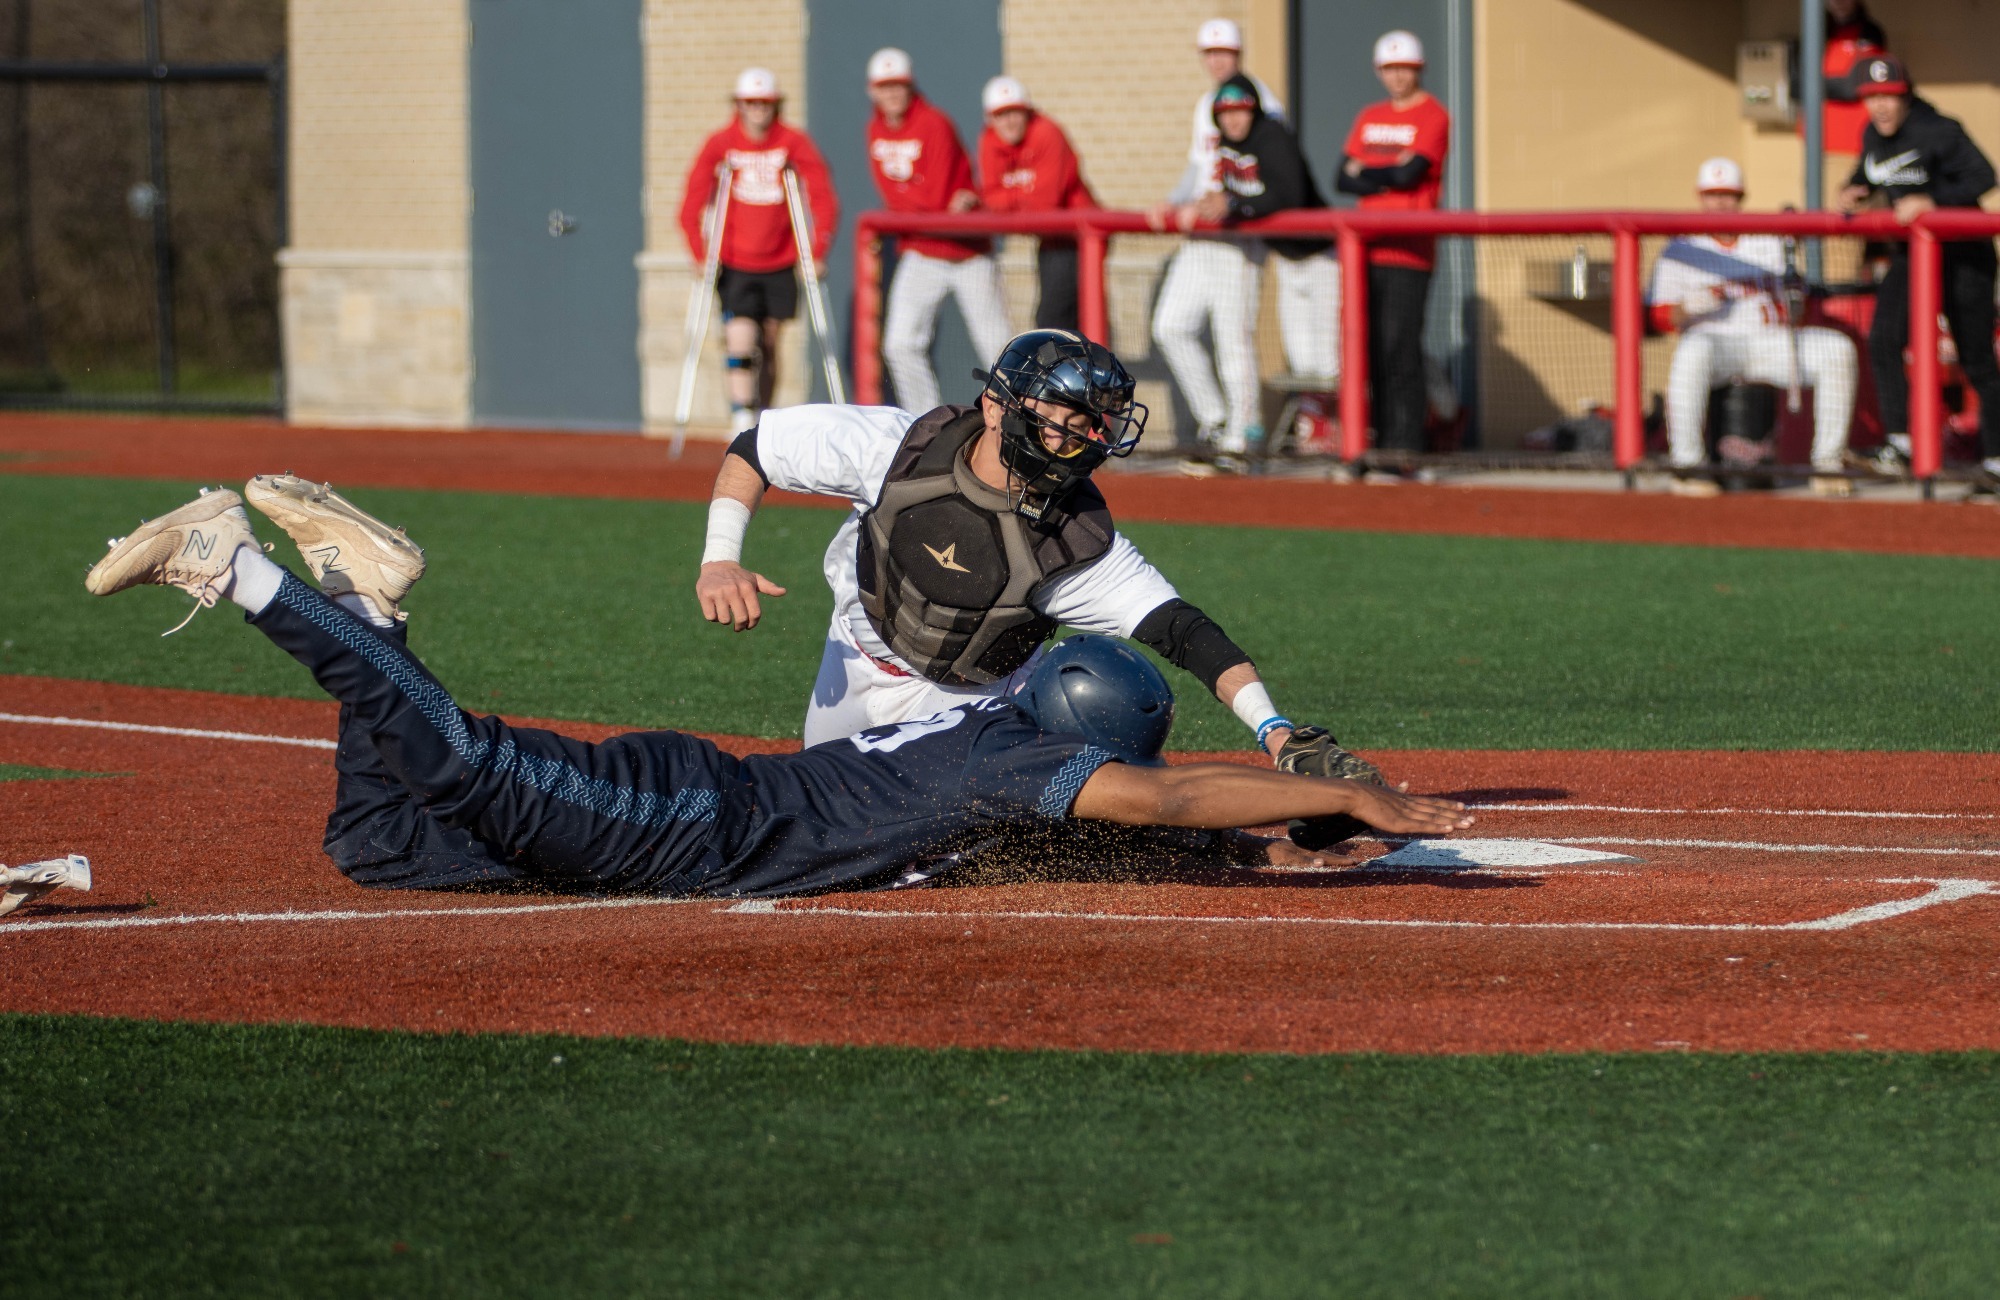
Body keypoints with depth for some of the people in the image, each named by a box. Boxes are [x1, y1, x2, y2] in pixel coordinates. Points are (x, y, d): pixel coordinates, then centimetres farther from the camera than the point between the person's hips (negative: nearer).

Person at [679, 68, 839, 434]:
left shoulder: (794, 144, -5)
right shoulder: (720, 145, -6)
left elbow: (824, 201, -6)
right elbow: (691, 208, -4)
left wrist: (816, 253, -13)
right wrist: (702, 255, -14)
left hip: (779, 264, 1)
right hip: (734, 265, -1)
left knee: (769, 345, 9)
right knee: (740, 340, -16)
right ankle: (742, 423, -19)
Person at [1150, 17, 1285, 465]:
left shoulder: (1261, 104, -8)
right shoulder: (1205, 105, 18)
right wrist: (1172, 205, 5)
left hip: (1237, 234, -8)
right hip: (1198, 239, 8)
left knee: (1234, 336, -7)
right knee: (1171, 326, 2)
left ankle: (1239, 435, -1)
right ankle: (1213, 418, 13)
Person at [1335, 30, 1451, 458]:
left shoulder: (1432, 116, 0)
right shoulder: (1369, 118, 18)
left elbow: (1410, 173, -12)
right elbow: (1344, 179, 9)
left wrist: (1364, 172, 3)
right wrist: (1389, 178, -7)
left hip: (1409, 251, -6)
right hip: (1369, 249, 6)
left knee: (1401, 348, -12)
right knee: (1375, 349, 3)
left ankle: (1406, 444, -12)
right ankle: (1385, 442, 7)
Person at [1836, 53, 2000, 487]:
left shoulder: (1937, 132, -20)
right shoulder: (1873, 136, 2)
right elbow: (1867, 175, 20)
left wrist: (1931, 202, -34)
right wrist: (1854, 193, -2)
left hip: (1963, 255, -6)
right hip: (1910, 252, 6)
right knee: (1883, 341, -14)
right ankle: (1901, 443, -13)